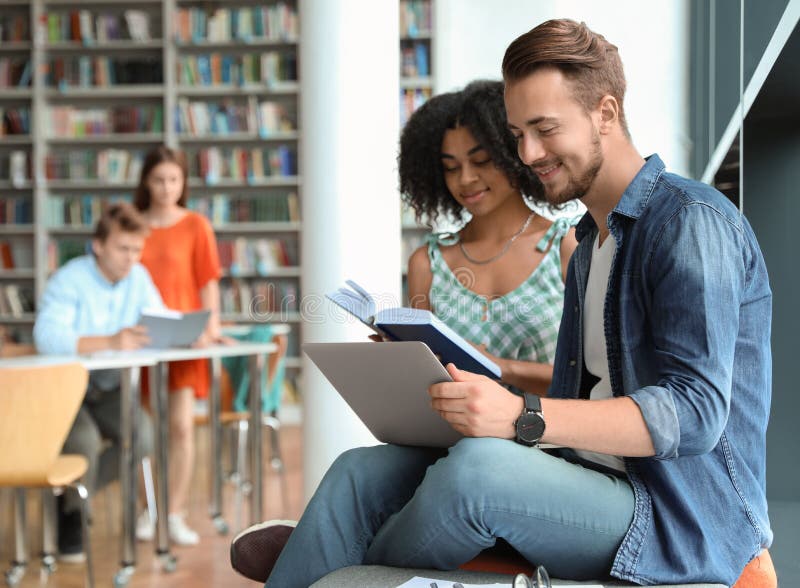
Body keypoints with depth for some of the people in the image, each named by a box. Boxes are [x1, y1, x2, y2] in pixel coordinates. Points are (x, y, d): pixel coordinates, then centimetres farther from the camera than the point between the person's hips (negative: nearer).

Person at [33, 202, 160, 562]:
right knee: (84, 439, -32)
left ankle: (71, 495, 2)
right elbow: (47, 337, -33)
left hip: (108, 389, 5)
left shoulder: (138, 277, 1)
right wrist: (110, 342, -44)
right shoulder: (69, 280, -17)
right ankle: (70, 518, -3)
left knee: (144, 435, -20)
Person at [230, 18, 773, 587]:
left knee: (476, 466, -32)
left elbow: (695, 412, -22)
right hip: (595, 492, 8)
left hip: (683, 519, -8)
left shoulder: (694, 223, -11)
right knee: (362, 474, -7)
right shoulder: (590, 246, 20)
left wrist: (522, 416, -31)